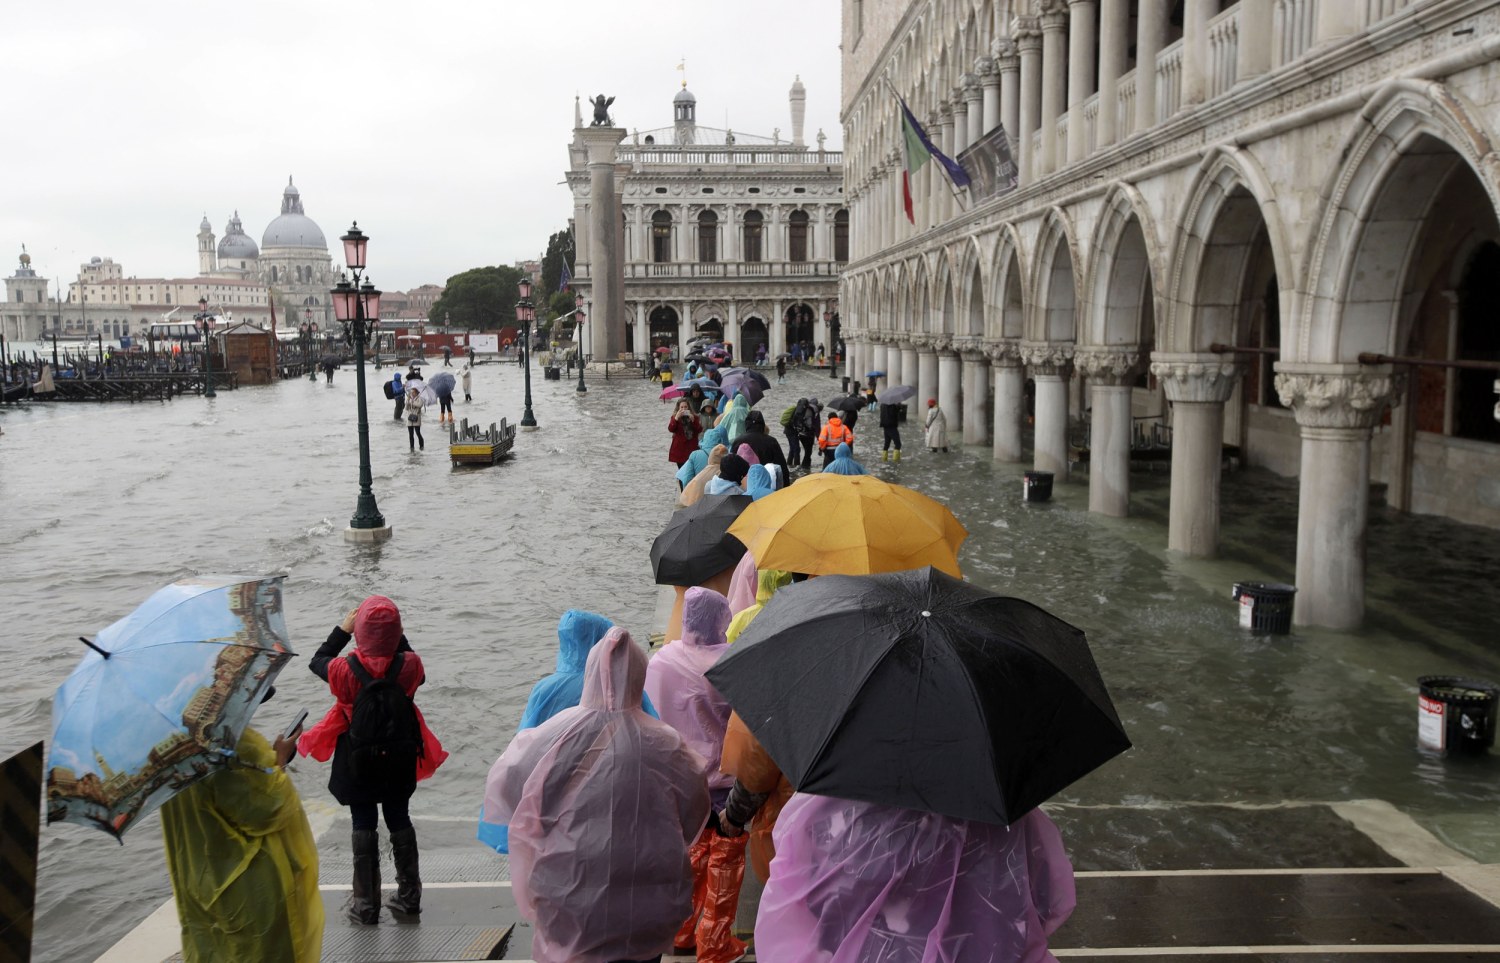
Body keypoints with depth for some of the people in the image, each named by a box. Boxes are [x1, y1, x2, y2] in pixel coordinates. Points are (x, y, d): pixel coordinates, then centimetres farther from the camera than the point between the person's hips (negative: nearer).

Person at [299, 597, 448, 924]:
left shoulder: (347, 670, -21)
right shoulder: (409, 666, -18)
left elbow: (317, 661, 0)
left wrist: (342, 629, 6)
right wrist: (397, 635, 6)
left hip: (358, 764, -2)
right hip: (399, 760, 2)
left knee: (363, 825, 8)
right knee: (399, 821, 15)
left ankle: (366, 904, 14)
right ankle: (408, 899, 22)